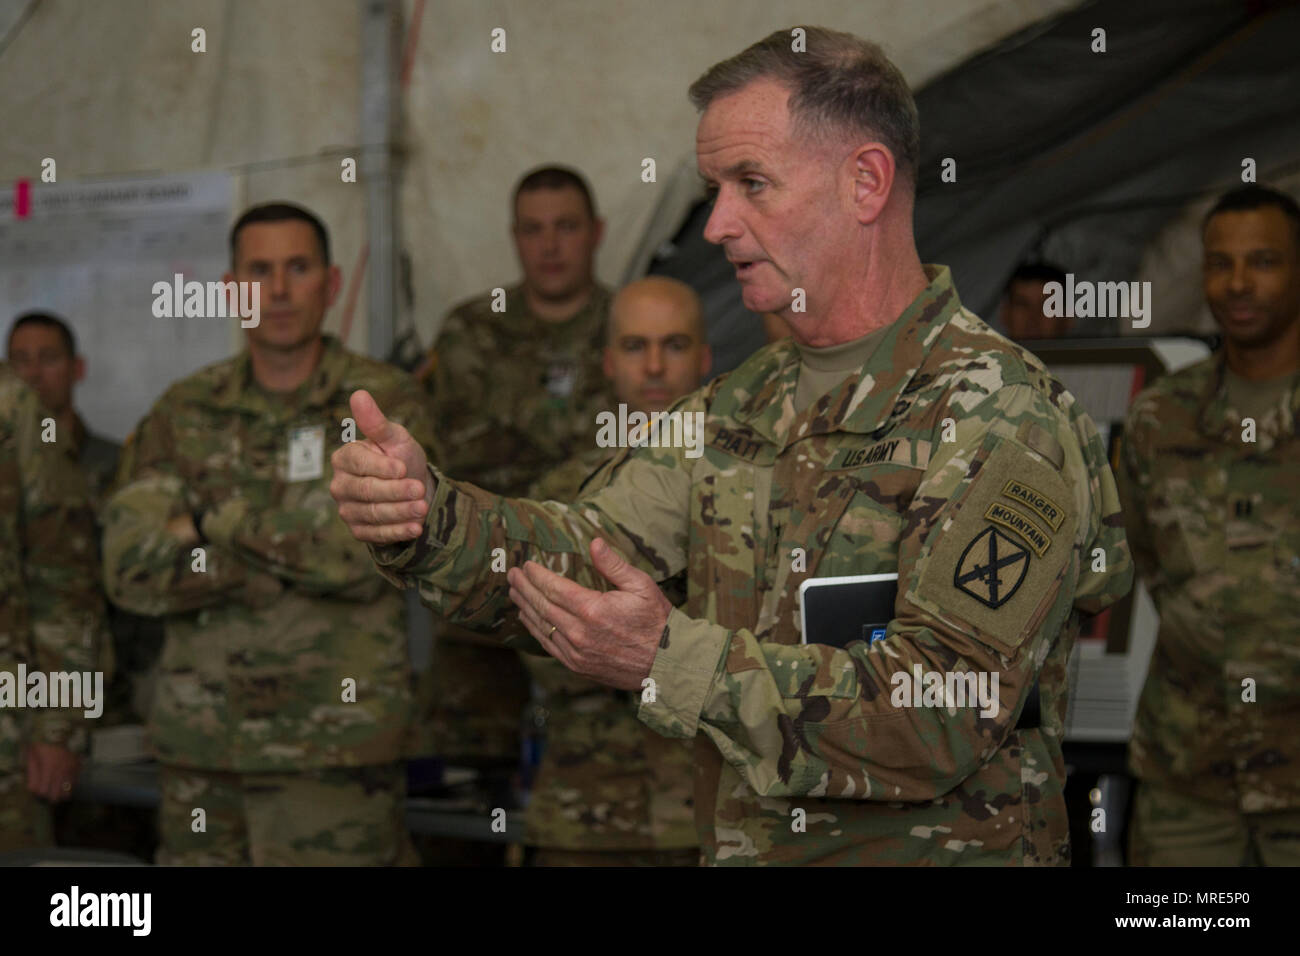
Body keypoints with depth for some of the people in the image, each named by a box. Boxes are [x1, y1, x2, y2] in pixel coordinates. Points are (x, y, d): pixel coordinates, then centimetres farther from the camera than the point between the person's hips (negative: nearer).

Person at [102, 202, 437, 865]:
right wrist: (295, 551, -12)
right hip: (198, 744, 3)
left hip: (334, 748, -3)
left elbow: (368, 549, -15)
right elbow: (130, 568, -4)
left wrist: (216, 524, -8)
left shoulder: (385, 405, 0)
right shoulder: (184, 414, 8)